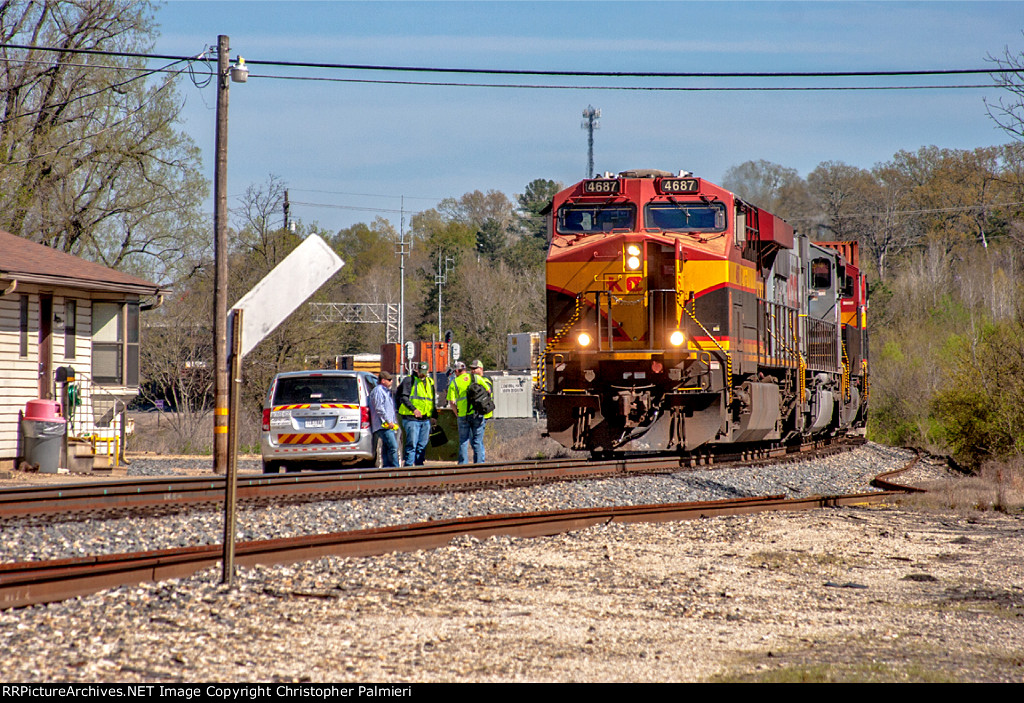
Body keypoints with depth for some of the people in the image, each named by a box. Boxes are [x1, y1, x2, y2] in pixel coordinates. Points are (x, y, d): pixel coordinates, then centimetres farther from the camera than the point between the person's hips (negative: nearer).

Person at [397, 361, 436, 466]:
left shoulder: (430, 382, 19)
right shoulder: (409, 380, -1)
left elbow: (432, 401, 27)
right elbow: (403, 397, -10)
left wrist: (434, 415, 21)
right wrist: (414, 409, -21)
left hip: (425, 419, 6)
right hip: (411, 418, -6)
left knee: (422, 445, 8)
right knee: (412, 444, -10)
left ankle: (419, 464, 15)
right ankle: (409, 465, -9)